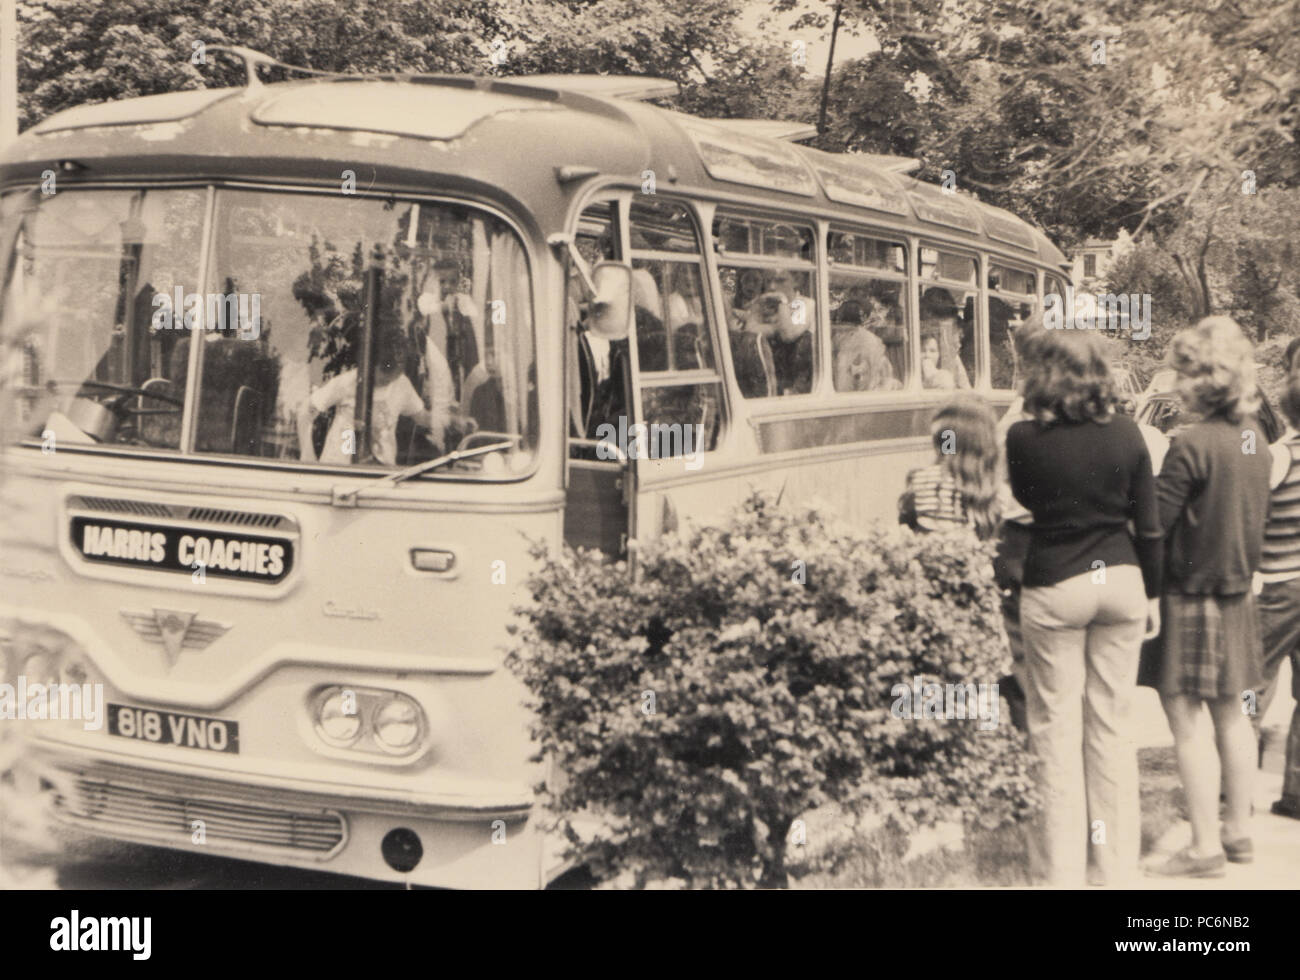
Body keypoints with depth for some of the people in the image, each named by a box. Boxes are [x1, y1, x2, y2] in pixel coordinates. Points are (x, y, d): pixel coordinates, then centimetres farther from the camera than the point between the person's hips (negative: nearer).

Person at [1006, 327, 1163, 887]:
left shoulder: (1025, 438, -10)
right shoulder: (1125, 434, -3)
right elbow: (1148, 525, 2)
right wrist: (1152, 594, 12)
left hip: (1054, 587, -3)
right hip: (1120, 582, 3)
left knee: (1057, 729, 5)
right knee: (1112, 724, 10)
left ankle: (1065, 869, 8)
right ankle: (1115, 864, 17)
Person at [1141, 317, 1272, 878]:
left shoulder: (1192, 445, -20)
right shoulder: (1253, 437, 3)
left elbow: (1154, 524, -20)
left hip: (1189, 594, -8)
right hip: (1237, 592, 8)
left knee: (1186, 721, -1)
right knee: (1230, 712, 16)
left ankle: (1204, 847, 2)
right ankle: (1238, 830, 25)